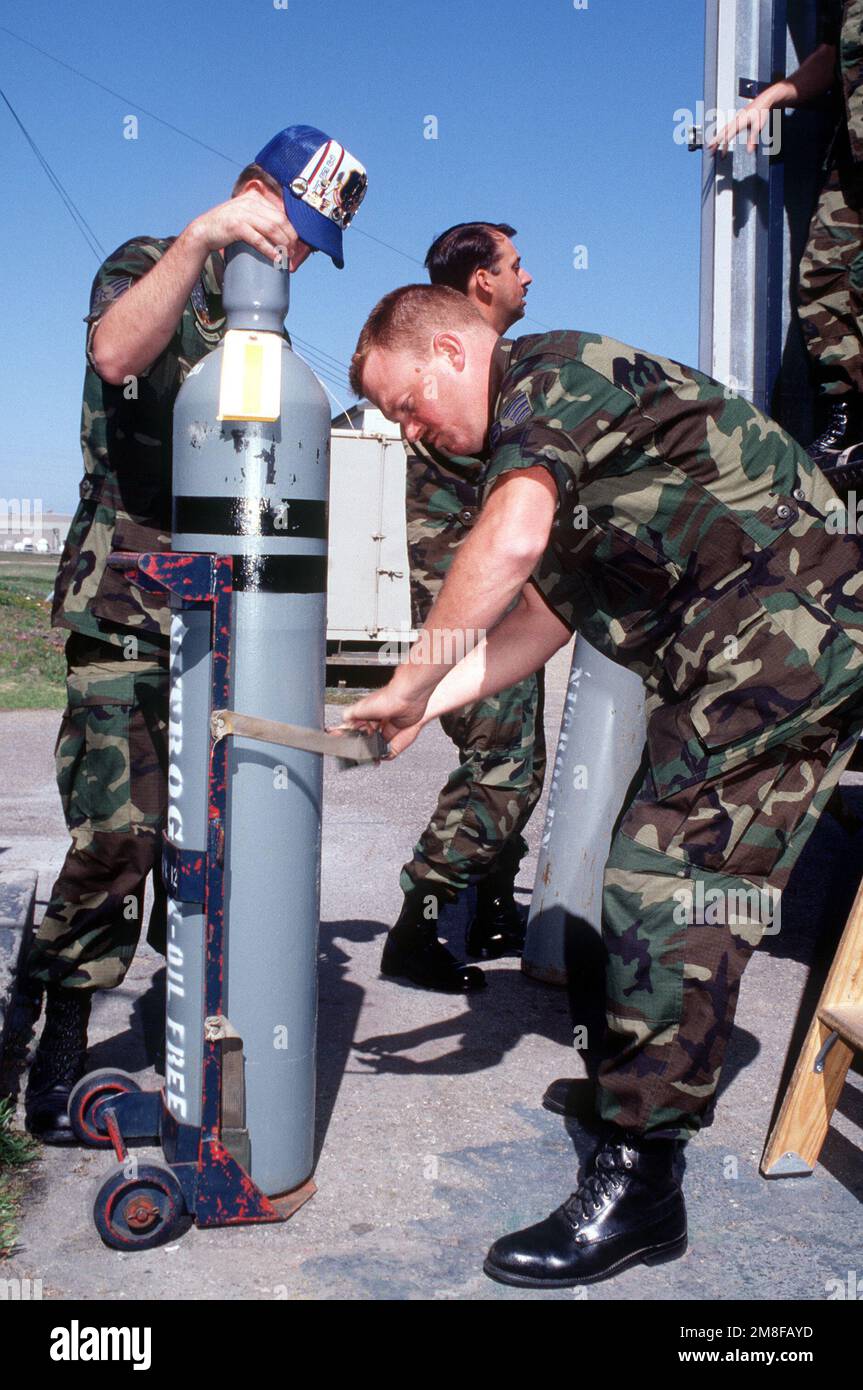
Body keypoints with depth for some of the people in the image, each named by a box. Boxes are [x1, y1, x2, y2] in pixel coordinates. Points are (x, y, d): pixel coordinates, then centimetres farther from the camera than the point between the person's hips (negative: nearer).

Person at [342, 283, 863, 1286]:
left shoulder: (547, 371, -8)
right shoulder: (541, 443, 22)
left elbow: (511, 543, -25)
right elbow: (544, 611, 17)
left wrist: (411, 683, -17)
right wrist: (431, 702, 7)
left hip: (779, 620, -10)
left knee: (661, 881, -12)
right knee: (708, 872, 15)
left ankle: (637, 1179, -8)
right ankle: (644, 1082, 31)